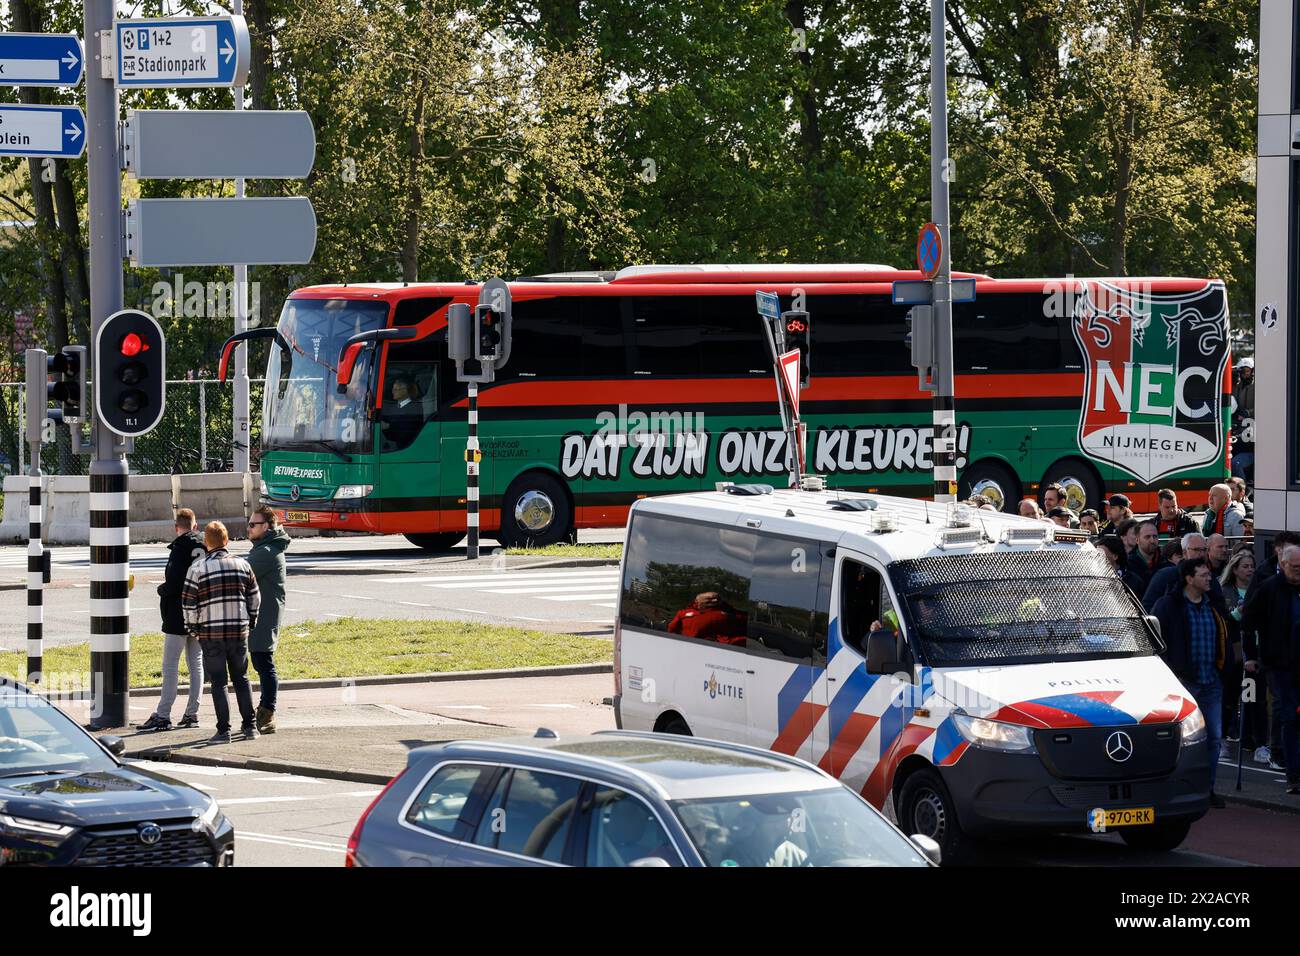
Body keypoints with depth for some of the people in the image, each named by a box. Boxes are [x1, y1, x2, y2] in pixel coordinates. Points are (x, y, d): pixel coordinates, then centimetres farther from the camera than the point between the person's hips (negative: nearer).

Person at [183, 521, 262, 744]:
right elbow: (254, 597, 10)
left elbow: (189, 602, -7)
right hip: (239, 630, 3)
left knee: (218, 682, 1)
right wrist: (251, 621, 22)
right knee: (241, 677, 16)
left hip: (211, 633, -3)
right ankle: (249, 726, 18)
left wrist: (193, 627, 6)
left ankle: (223, 730, -2)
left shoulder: (198, 568, -8)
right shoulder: (242, 565, 4)